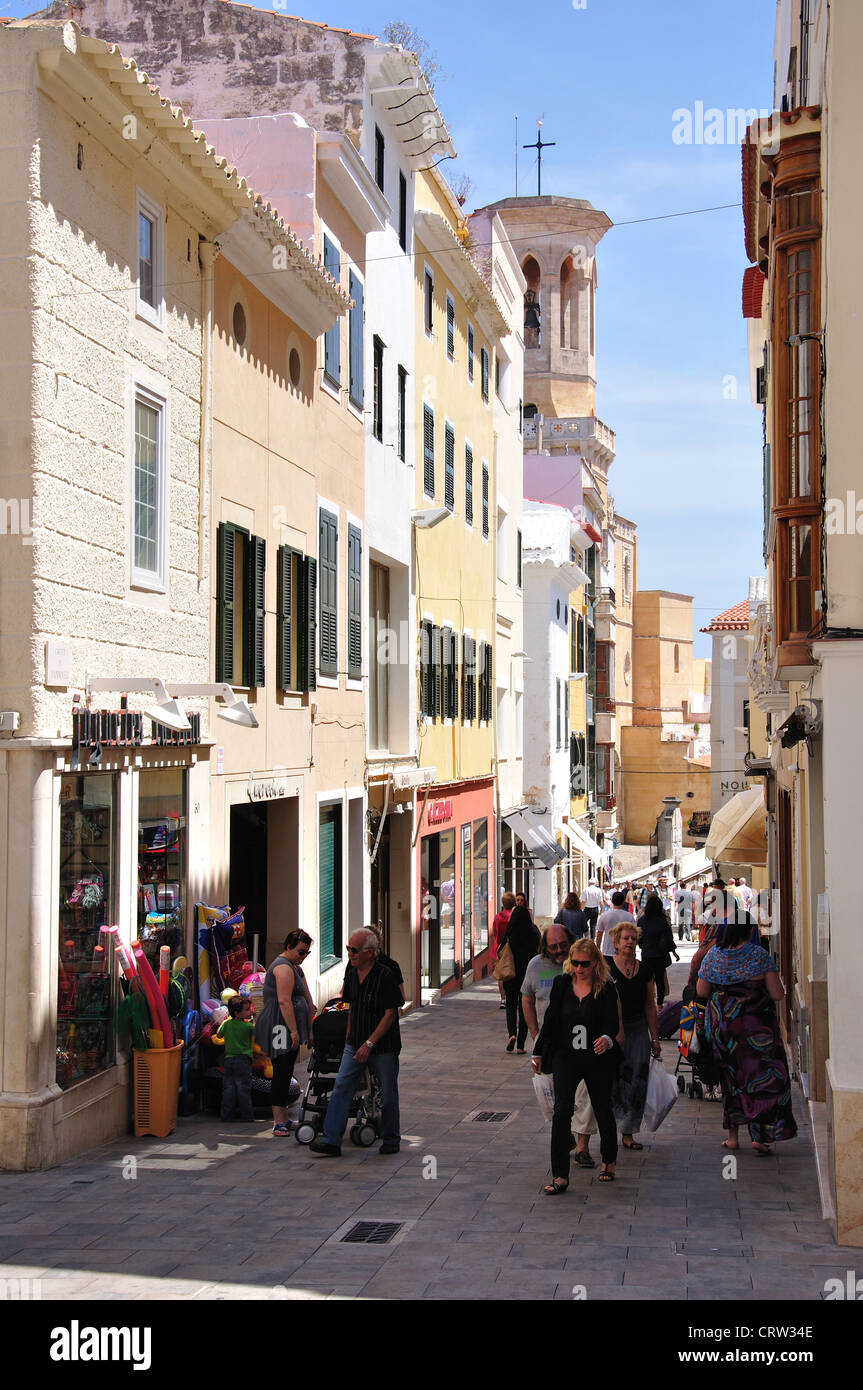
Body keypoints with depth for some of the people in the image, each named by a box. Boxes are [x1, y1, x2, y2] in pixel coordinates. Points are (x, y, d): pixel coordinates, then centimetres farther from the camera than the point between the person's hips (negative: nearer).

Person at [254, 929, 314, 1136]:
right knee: (282, 1072, -11)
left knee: (285, 1073, 10)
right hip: (280, 1028, -10)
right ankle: (279, 1122, -12)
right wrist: (294, 1031, -22)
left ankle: (282, 1119, 13)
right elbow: (284, 1002, -21)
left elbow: (307, 1000, 24)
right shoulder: (283, 967, -12)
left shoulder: (295, 967, 21)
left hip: (288, 1030, 10)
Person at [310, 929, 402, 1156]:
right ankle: (331, 1141, -7)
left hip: (383, 1047, -6)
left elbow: (390, 1014, -17)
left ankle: (391, 1140, 23)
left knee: (388, 1094, 7)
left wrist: (369, 1044, -19)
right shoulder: (351, 975, 6)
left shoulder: (385, 976, -16)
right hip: (355, 1046, 6)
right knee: (341, 1088, -5)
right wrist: (350, 1038, 15)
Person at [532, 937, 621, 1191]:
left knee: (603, 1111, 12)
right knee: (561, 1111, -12)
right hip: (565, 1057, 1)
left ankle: (608, 1161, 38)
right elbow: (550, 1021, 9)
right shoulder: (561, 985, 2)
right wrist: (538, 1053, 11)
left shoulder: (606, 989, -6)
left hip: (598, 1060, -1)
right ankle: (560, 1177, -11)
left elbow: (612, 1023, -10)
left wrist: (607, 1039, -32)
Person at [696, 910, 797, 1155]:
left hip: (722, 1022, 3)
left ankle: (732, 1136, 18)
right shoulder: (760, 955, -11)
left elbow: (701, 992, 2)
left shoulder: (713, 955, -2)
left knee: (730, 1079, 14)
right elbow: (777, 995, -10)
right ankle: (760, 1136, 0)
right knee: (762, 1078, 5)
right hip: (755, 1025, -3)